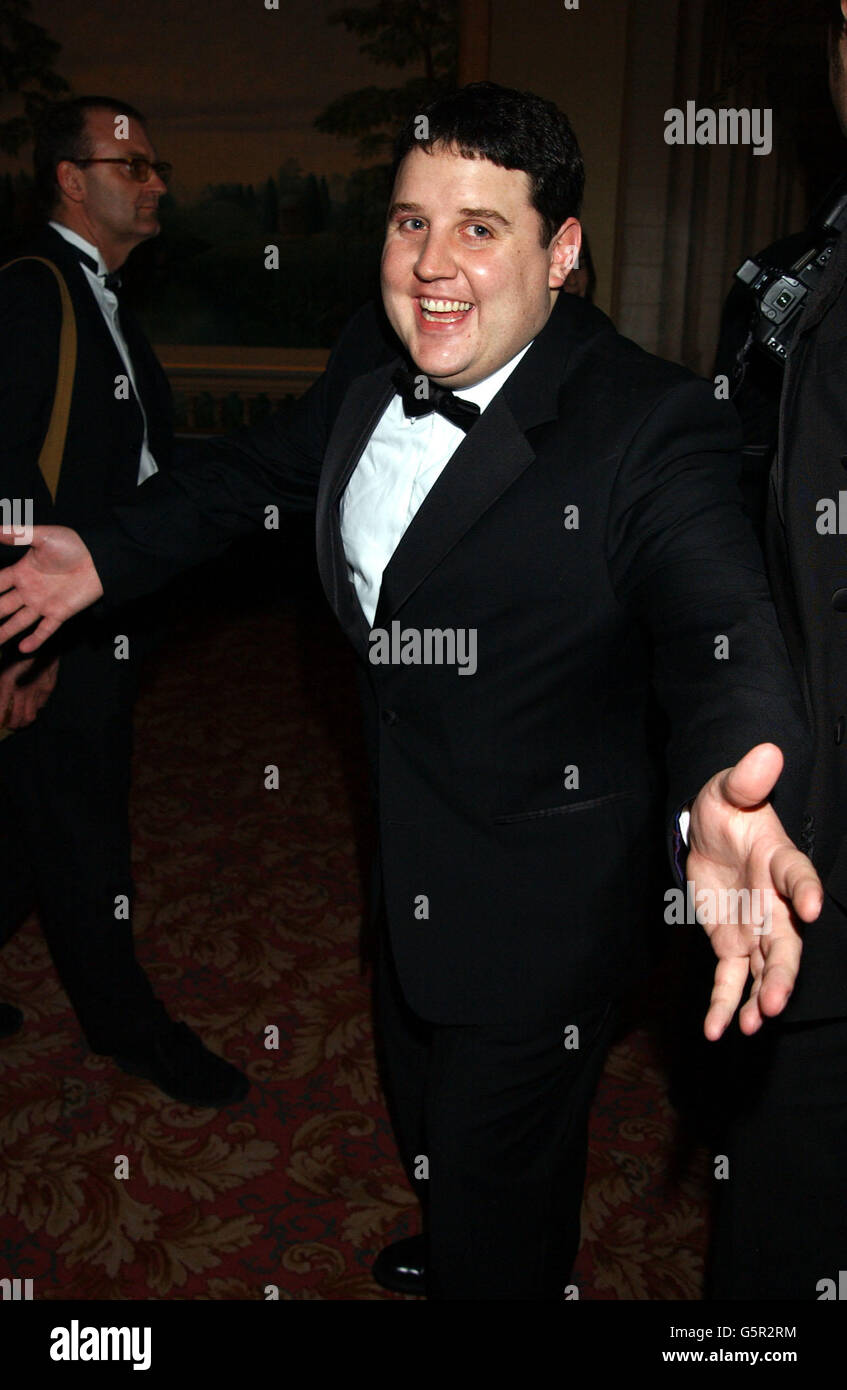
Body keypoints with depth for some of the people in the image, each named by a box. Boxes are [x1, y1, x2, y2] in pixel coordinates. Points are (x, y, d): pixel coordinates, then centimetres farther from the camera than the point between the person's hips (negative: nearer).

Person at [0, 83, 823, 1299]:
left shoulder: (651, 423, -26)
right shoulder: (372, 361, -5)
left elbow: (719, 620, -39)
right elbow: (269, 465, 12)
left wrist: (726, 797, -60)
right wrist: (108, 555, 11)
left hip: (536, 906, -7)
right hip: (401, 864, 8)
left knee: (499, 1184, 16)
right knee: (421, 1116, 34)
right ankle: (442, 1251, 67)